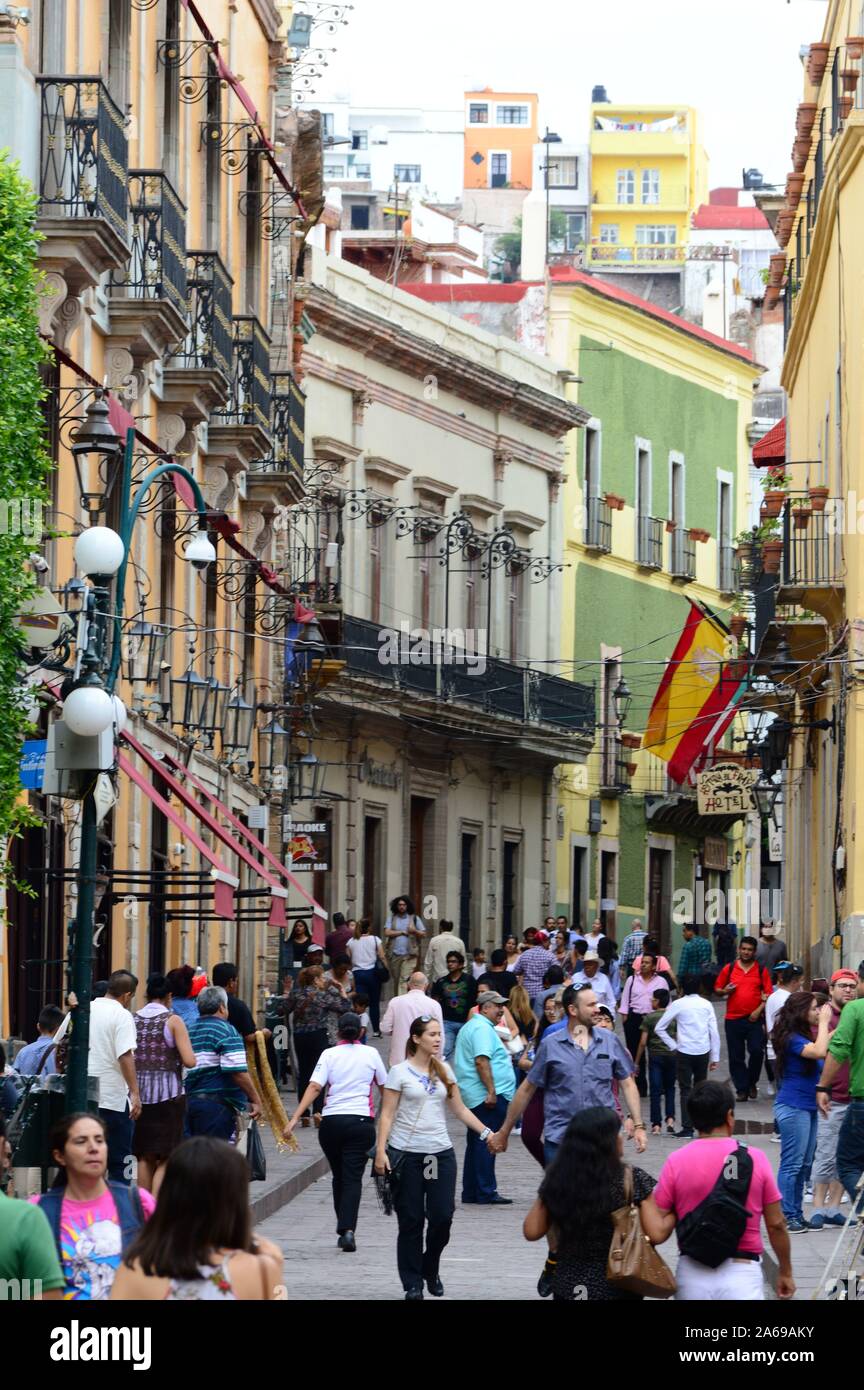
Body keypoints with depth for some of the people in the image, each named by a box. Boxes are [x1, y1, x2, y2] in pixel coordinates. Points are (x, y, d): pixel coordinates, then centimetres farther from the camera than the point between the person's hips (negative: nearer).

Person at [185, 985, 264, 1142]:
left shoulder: (189, 1031, 14)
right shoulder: (226, 1031, -9)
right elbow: (237, 1072, -17)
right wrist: (255, 1100, -9)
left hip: (190, 1100, 8)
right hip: (217, 1105, -8)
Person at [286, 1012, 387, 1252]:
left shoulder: (329, 1054, 2)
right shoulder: (371, 1054, 5)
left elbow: (314, 1087, -9)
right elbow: (384, 1087, 17)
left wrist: (295, 1117, -13)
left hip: (332, 1121, 1)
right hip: (362, 1120, -1)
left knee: (339, 1176, 16)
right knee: (352, 1178, -4)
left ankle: (343, 1229, 24)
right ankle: (348, 1230, -21)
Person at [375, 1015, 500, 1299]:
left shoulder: (444, 1071, 10)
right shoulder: (400, 1072, -3)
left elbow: (460, 1109, 13)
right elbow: (387, 1115, -4)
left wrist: (486, 1132, 2)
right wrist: (380, 1151, -13)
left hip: (441, 1152, 4)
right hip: (407, 1154, -4)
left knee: (443, 1216, -3)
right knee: (411, 1221, 1)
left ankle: (430, 1270, 21)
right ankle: (412, 1283, 10)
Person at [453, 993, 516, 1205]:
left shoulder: (471, 1027, 21)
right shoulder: (483, 1029, -13)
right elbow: (481, 1060, -23)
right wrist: (491, 1092, -25)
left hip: (474, 1097, 11)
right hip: (487, 1096, -11)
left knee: (476, 1144, 13)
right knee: (487, 1145, -9)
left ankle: (470, 1192, 17)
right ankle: (486, 1193, -8)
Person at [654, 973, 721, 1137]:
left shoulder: (678, 1004, -1)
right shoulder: (706, 1004, 5)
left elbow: (660, 1028, -2)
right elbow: (714, 1032, 4)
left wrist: (673, 1045, 5)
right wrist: (715, 1057, 8)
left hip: (684, 1052, -3)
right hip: (703, 1051, 3)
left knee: (685, 1090, 0)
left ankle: (687, 1128, -7)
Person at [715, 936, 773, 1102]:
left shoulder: (761, 971, 4)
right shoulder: (729, 969, 6)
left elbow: (768, 994, 2)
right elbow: (717, 989, 12)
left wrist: (759, 1010, -11)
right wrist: (725, 991, -9)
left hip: (754, 1019, -1)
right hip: (733, 1018, 1)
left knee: (756, 1051, -13)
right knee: (736, 1056, 2)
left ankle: (751, 1082, 10)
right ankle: (741, 1089, 11)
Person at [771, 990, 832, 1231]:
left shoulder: (804, 1036, 13)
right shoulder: (792, 1039, -17)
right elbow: (819, 1051, -30)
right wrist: (824, 1022, -20)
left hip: (807, 1107, 10)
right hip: (793, 1108, -10)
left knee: (803, 1165, 13)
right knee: (792, 1164, -6)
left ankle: (796, 1214, 18)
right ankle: (785, 1217, -2)